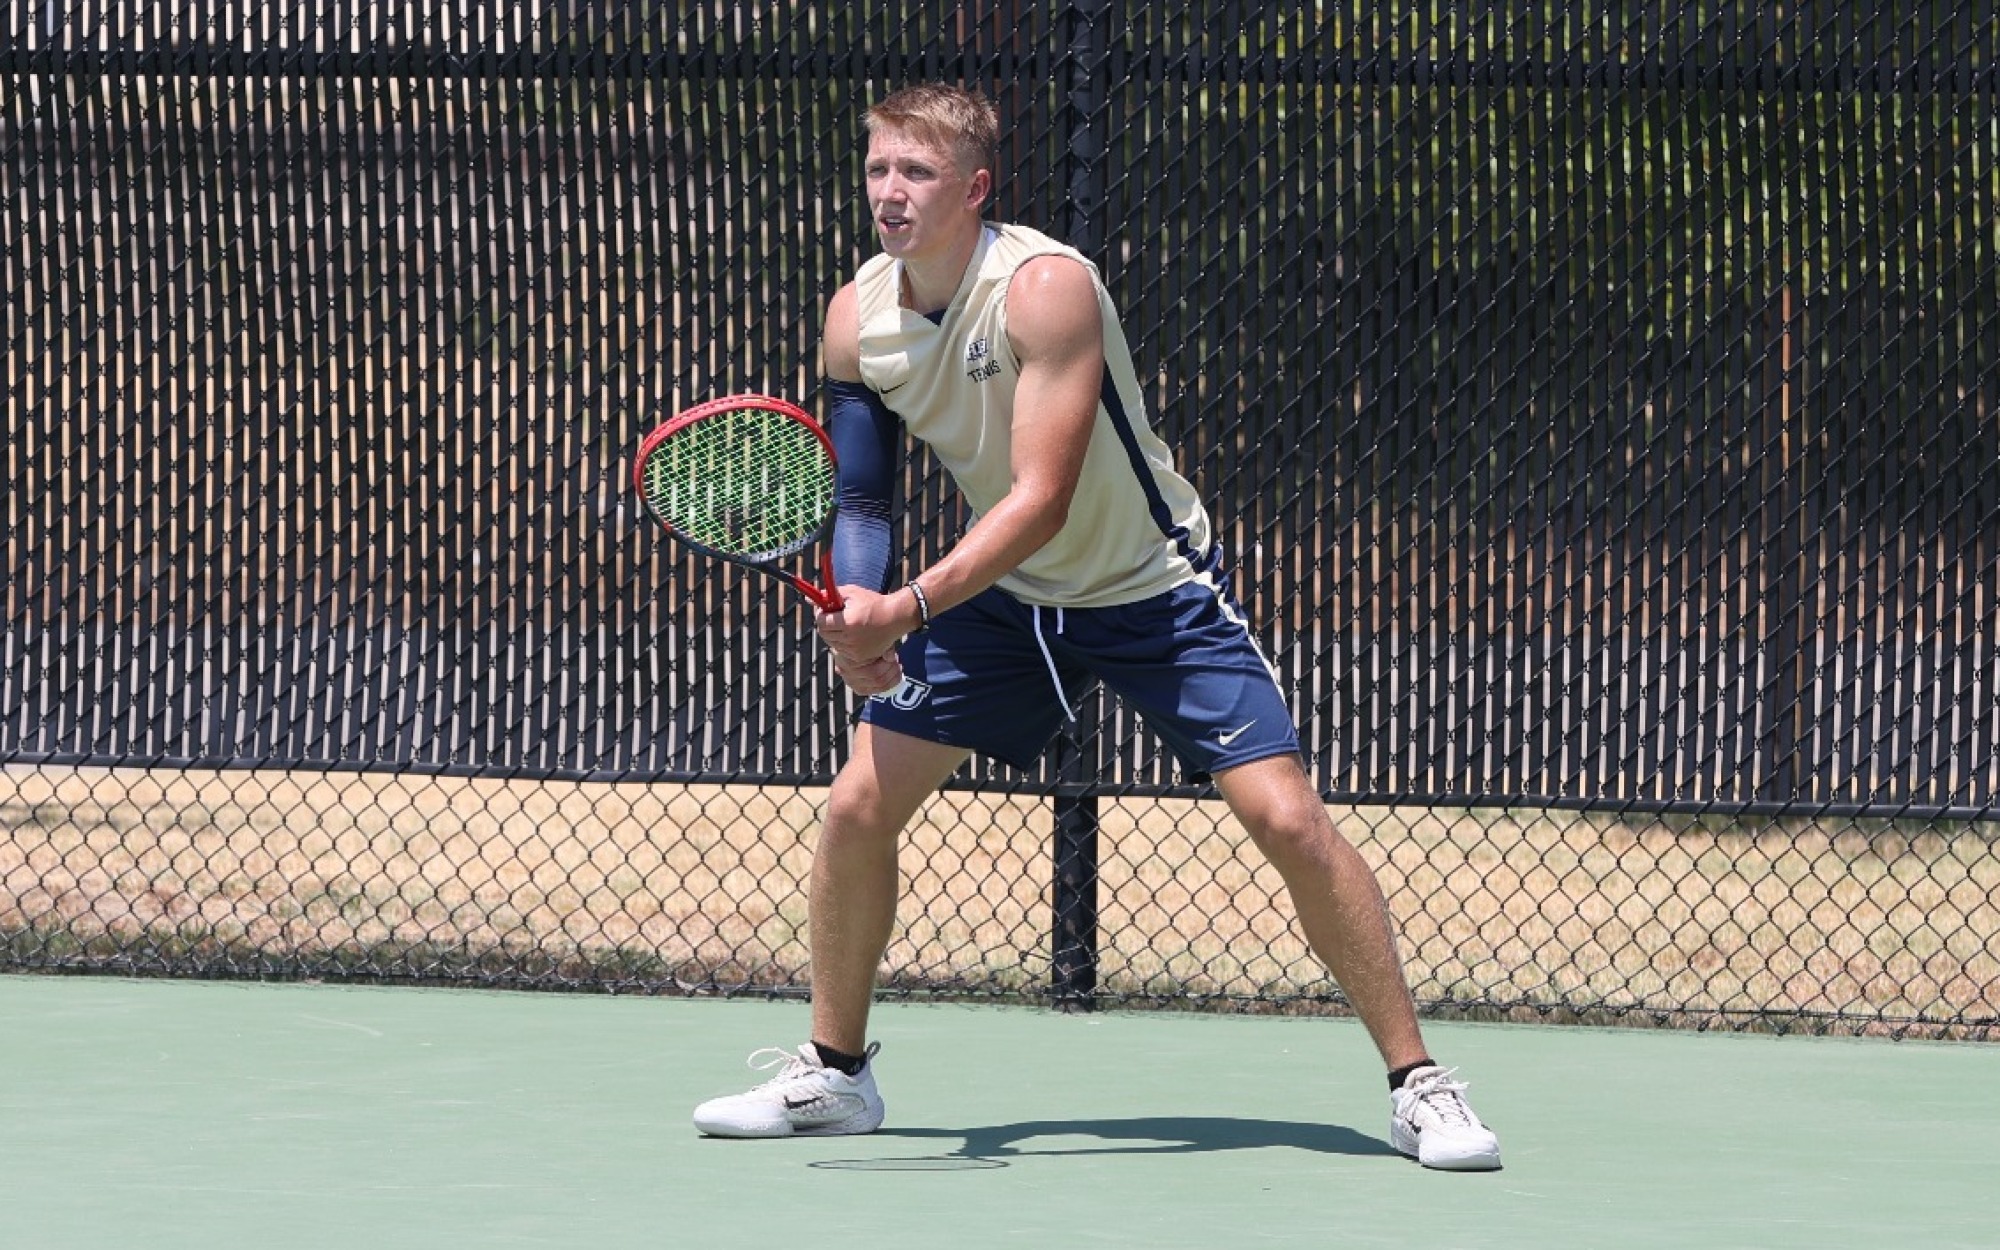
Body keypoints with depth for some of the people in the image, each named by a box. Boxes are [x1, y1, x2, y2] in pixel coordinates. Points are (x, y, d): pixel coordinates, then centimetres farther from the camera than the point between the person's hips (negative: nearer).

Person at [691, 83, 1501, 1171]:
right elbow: (862, 496, 1)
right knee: (857, 805, -2)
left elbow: (1041, 499, -33)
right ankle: (833, 1072, 18)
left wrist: (905, 607, -41)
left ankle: (1417, 1084, -7)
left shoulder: (1046, 287, -28)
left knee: (1286, 817, -16)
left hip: (1152, 589, -6)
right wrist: (857, 610, -20)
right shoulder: (856, 320, -9)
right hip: (1002, 594, 6)